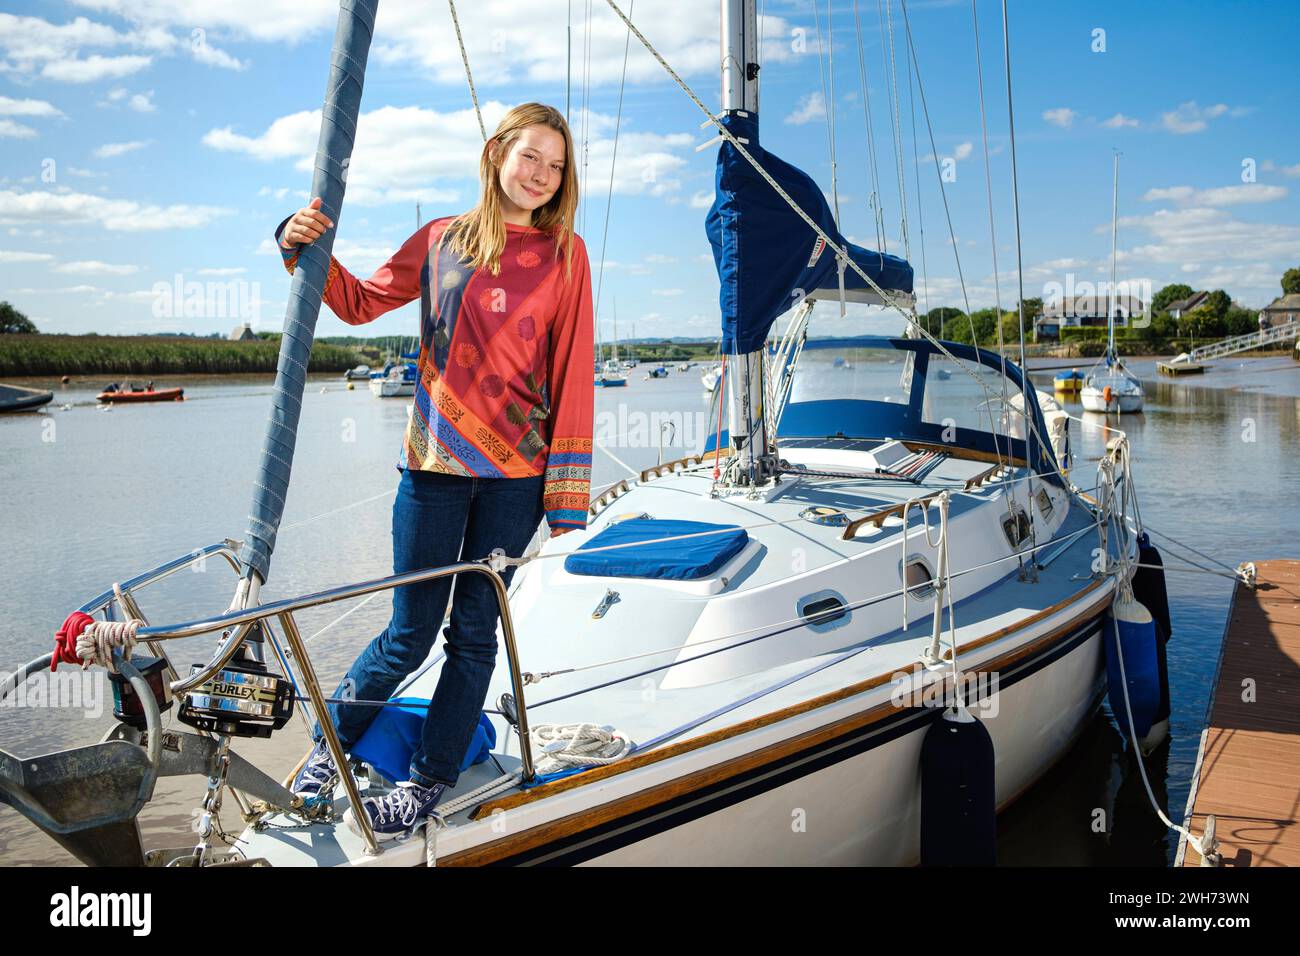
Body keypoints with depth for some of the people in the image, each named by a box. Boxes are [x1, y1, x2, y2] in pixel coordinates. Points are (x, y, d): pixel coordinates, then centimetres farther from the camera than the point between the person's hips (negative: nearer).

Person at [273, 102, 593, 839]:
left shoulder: (565, 254, 2)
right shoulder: (441, 240, 7)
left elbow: (572, 376, -2)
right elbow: (361, 303, 17)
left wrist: (568, 495, -6)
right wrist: (311, 251, -1)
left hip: (516, 472, 0)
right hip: (434, 461, 0)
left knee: (474, 629, 8)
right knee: (411, 633, 4)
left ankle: (430, 782, 25)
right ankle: (331, 742, 29)